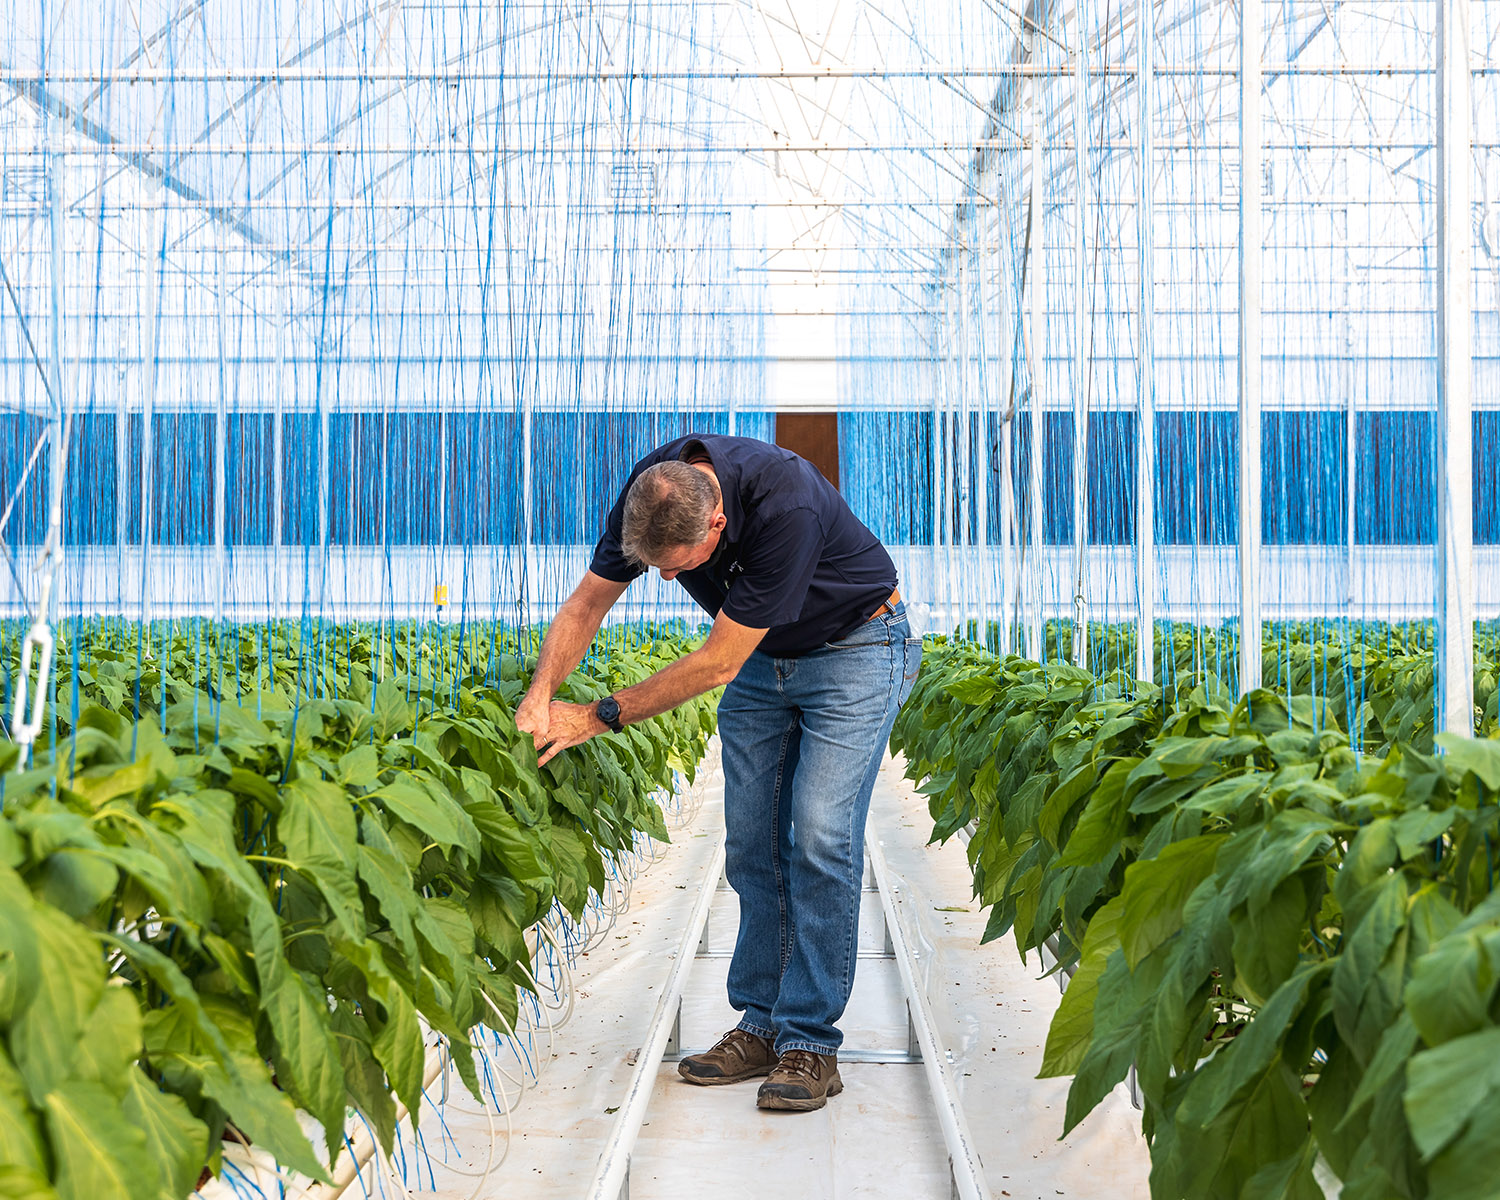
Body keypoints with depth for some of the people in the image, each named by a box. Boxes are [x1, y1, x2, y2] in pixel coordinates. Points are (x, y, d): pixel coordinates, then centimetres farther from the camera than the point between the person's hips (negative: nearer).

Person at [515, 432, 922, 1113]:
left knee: (819, 837, -14)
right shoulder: (650, 495, -20)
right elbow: (587, 603, -7)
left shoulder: (786, 507, -39)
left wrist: (600, 717, -26)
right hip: (761, 657, 6)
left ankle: (810, 1043, -8)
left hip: (852, 649, -6)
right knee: (752, 843, 2)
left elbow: (717, 662, -31)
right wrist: (540, 695, -24)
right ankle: (762, 1024, 11)